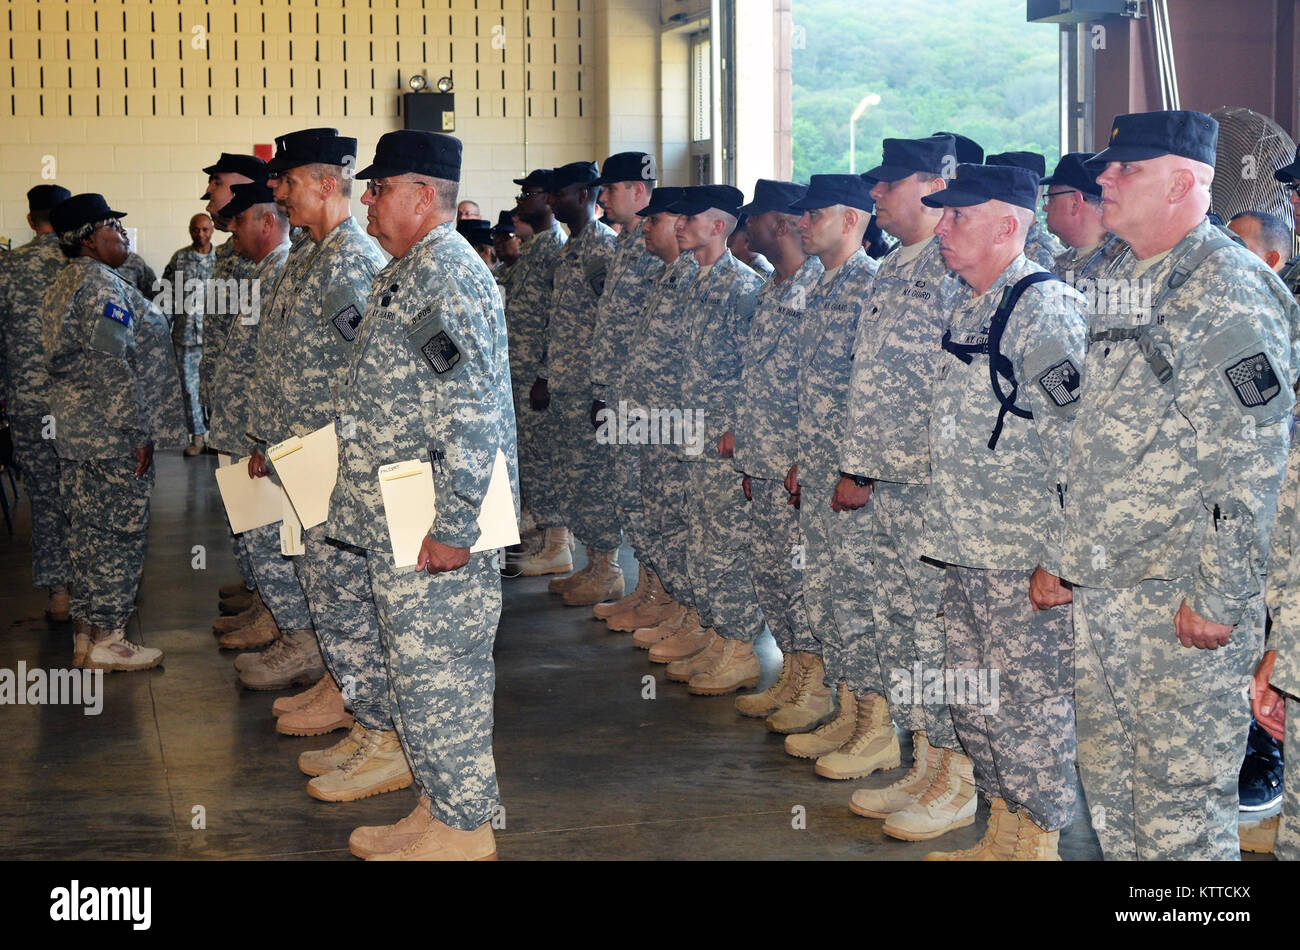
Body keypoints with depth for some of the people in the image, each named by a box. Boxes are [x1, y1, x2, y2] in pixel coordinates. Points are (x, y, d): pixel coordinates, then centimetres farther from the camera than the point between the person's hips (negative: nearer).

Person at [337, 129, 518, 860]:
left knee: (436, 670, -2)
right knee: (429, 665, 16)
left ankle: (464, 826, 9)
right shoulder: (411, 272, 16)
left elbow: (473, 415, -25)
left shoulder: (448, 278, -18)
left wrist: (454, 526, -24)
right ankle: (445, 807, 26)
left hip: (432, 526, -10)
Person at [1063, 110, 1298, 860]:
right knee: (1110, 782, 16)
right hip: (1103, 587, 9)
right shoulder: (1126, 285, 14)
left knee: (1184, 790, 0)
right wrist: (1065, 555, 18)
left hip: (1182, 601, -9)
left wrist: (1218, 595, -20)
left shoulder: (1228, 287, -13)